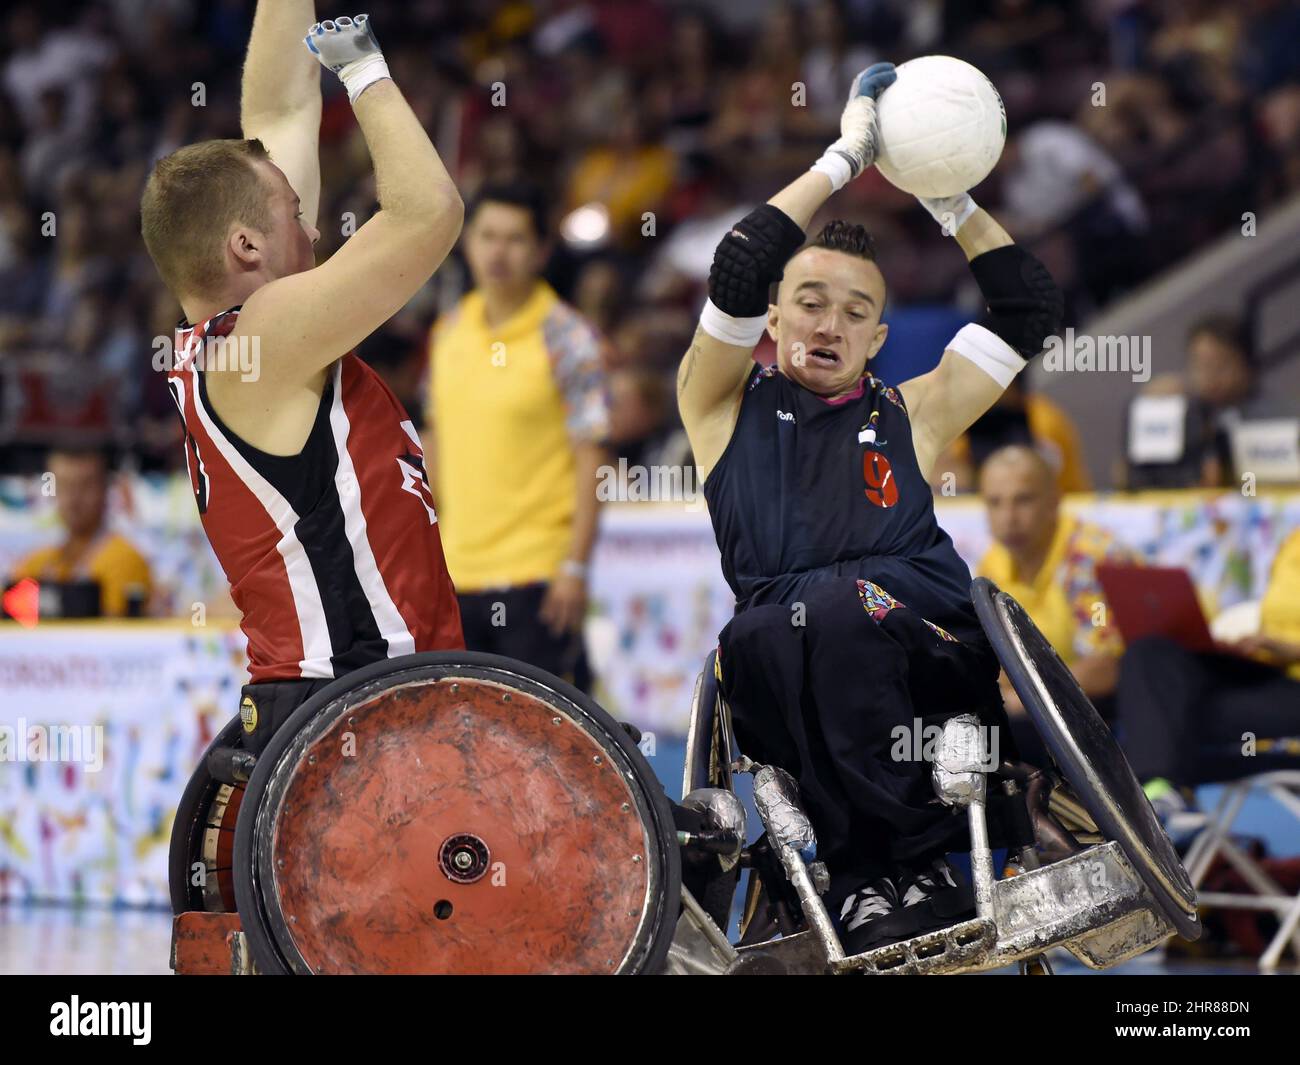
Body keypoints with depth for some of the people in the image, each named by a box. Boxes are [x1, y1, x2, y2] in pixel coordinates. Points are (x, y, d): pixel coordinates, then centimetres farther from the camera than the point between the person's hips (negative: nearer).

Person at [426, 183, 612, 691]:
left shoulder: (568, 338, -7)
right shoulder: (449, 332, 10)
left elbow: (591, 458, -10)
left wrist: (576, 566, -16)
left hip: (536, 572, -6)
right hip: (459, 571, 6)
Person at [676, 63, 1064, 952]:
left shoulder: (908, 415, 26)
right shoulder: (729, 404, 21)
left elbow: (1032, 310, 24)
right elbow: (738, 274, 5)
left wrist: (952, 204, 15)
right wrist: (845, 158, 8)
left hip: (936, 659, 1)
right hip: (785, 671, -1)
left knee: (845, 602, -34)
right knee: (824, 605, -37)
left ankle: (871, 876, -30)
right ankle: (920, 861, -32)